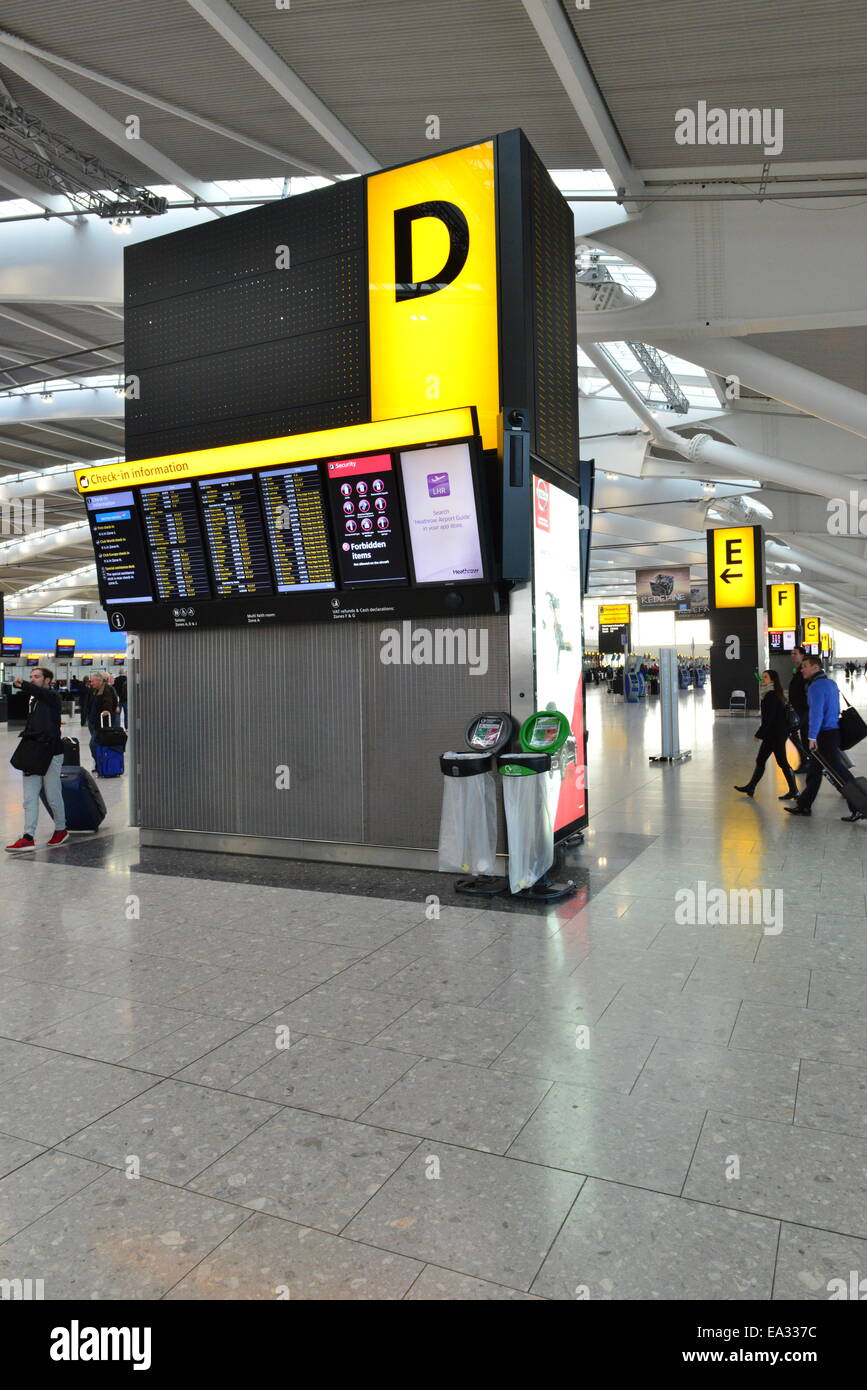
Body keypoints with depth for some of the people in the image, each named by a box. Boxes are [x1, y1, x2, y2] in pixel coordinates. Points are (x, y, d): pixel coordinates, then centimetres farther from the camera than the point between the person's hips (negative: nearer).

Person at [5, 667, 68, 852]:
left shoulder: (53, 696, -7)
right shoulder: (33, 700, 17)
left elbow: (39, 692, -30)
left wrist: (23, 684, -47)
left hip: (51, 753, -7)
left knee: (53, 796, 3)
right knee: (30, 798, 1)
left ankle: (61, 830, 20)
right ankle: (28, 837, 1)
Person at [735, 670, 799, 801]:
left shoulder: (771, 695, -18)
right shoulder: (774, 694, 12)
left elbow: (769, 717, -21)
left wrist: (760, 734, -18)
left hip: (776, 734, -10)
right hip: (772, 734, 10)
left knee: (782, 761, -2)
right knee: (760, 760, 12)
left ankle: (793, 790, 6)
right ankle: (750, 787, 17)